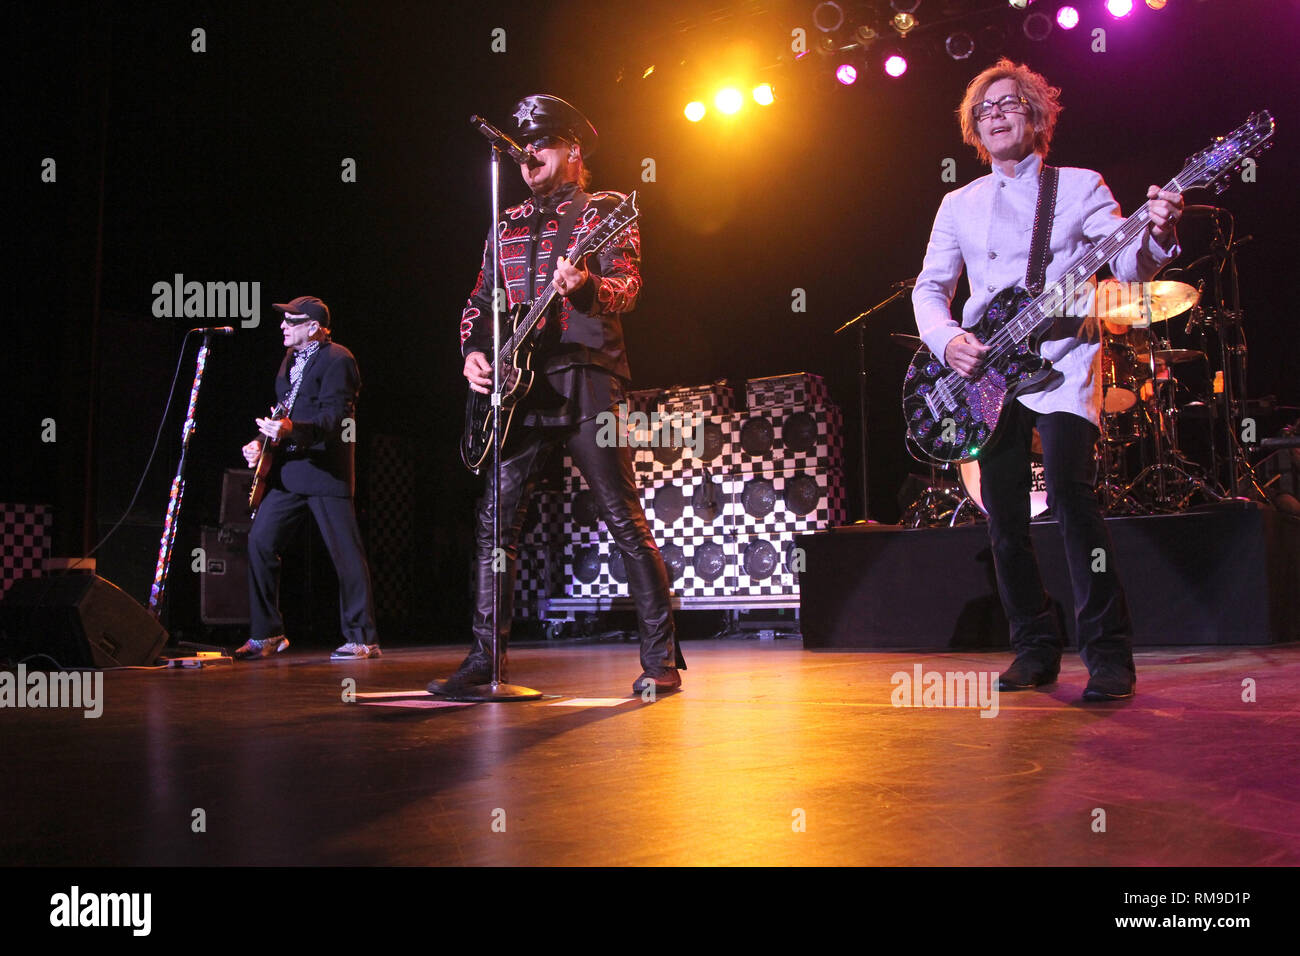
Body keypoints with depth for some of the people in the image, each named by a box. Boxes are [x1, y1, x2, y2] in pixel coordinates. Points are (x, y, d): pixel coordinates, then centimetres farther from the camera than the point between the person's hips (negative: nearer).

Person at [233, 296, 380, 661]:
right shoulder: (290, 359, 18)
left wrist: (292, 430, -34)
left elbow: (335, 418, -19)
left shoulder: (337, 360, -9)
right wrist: (262, 441, 9)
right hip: (288, 471, 8)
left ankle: (362, 638, 0)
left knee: (346, 552, -6)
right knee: (260, 541, 2)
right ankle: (266, 634, 12)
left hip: (325, 467, -8)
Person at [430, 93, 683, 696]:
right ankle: (486, 657, 10)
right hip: (518, 388, 6)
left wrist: (584, 286, -31)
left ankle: (661, 659, 0)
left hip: (584, 380, -5)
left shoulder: (603, 210, 5)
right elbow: (480, 300, 23)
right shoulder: (508, 225, 21)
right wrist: (473, 350, 4)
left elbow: (627, 286, -10)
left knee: (625, 522, -7)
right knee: (494, 522, 2)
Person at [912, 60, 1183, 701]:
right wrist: (947, 340, -4)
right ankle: (1036, 647, 14)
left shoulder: (1080, 187, 8)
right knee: (1004, 516, -1)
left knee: (1069, 490, -22)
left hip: (1062, 358, -3)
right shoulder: (959, 205, 17)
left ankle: (1109, 653, -14)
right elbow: (929, 288, 16)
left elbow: (1128, 267, -3)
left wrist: (1154, 236, -26)